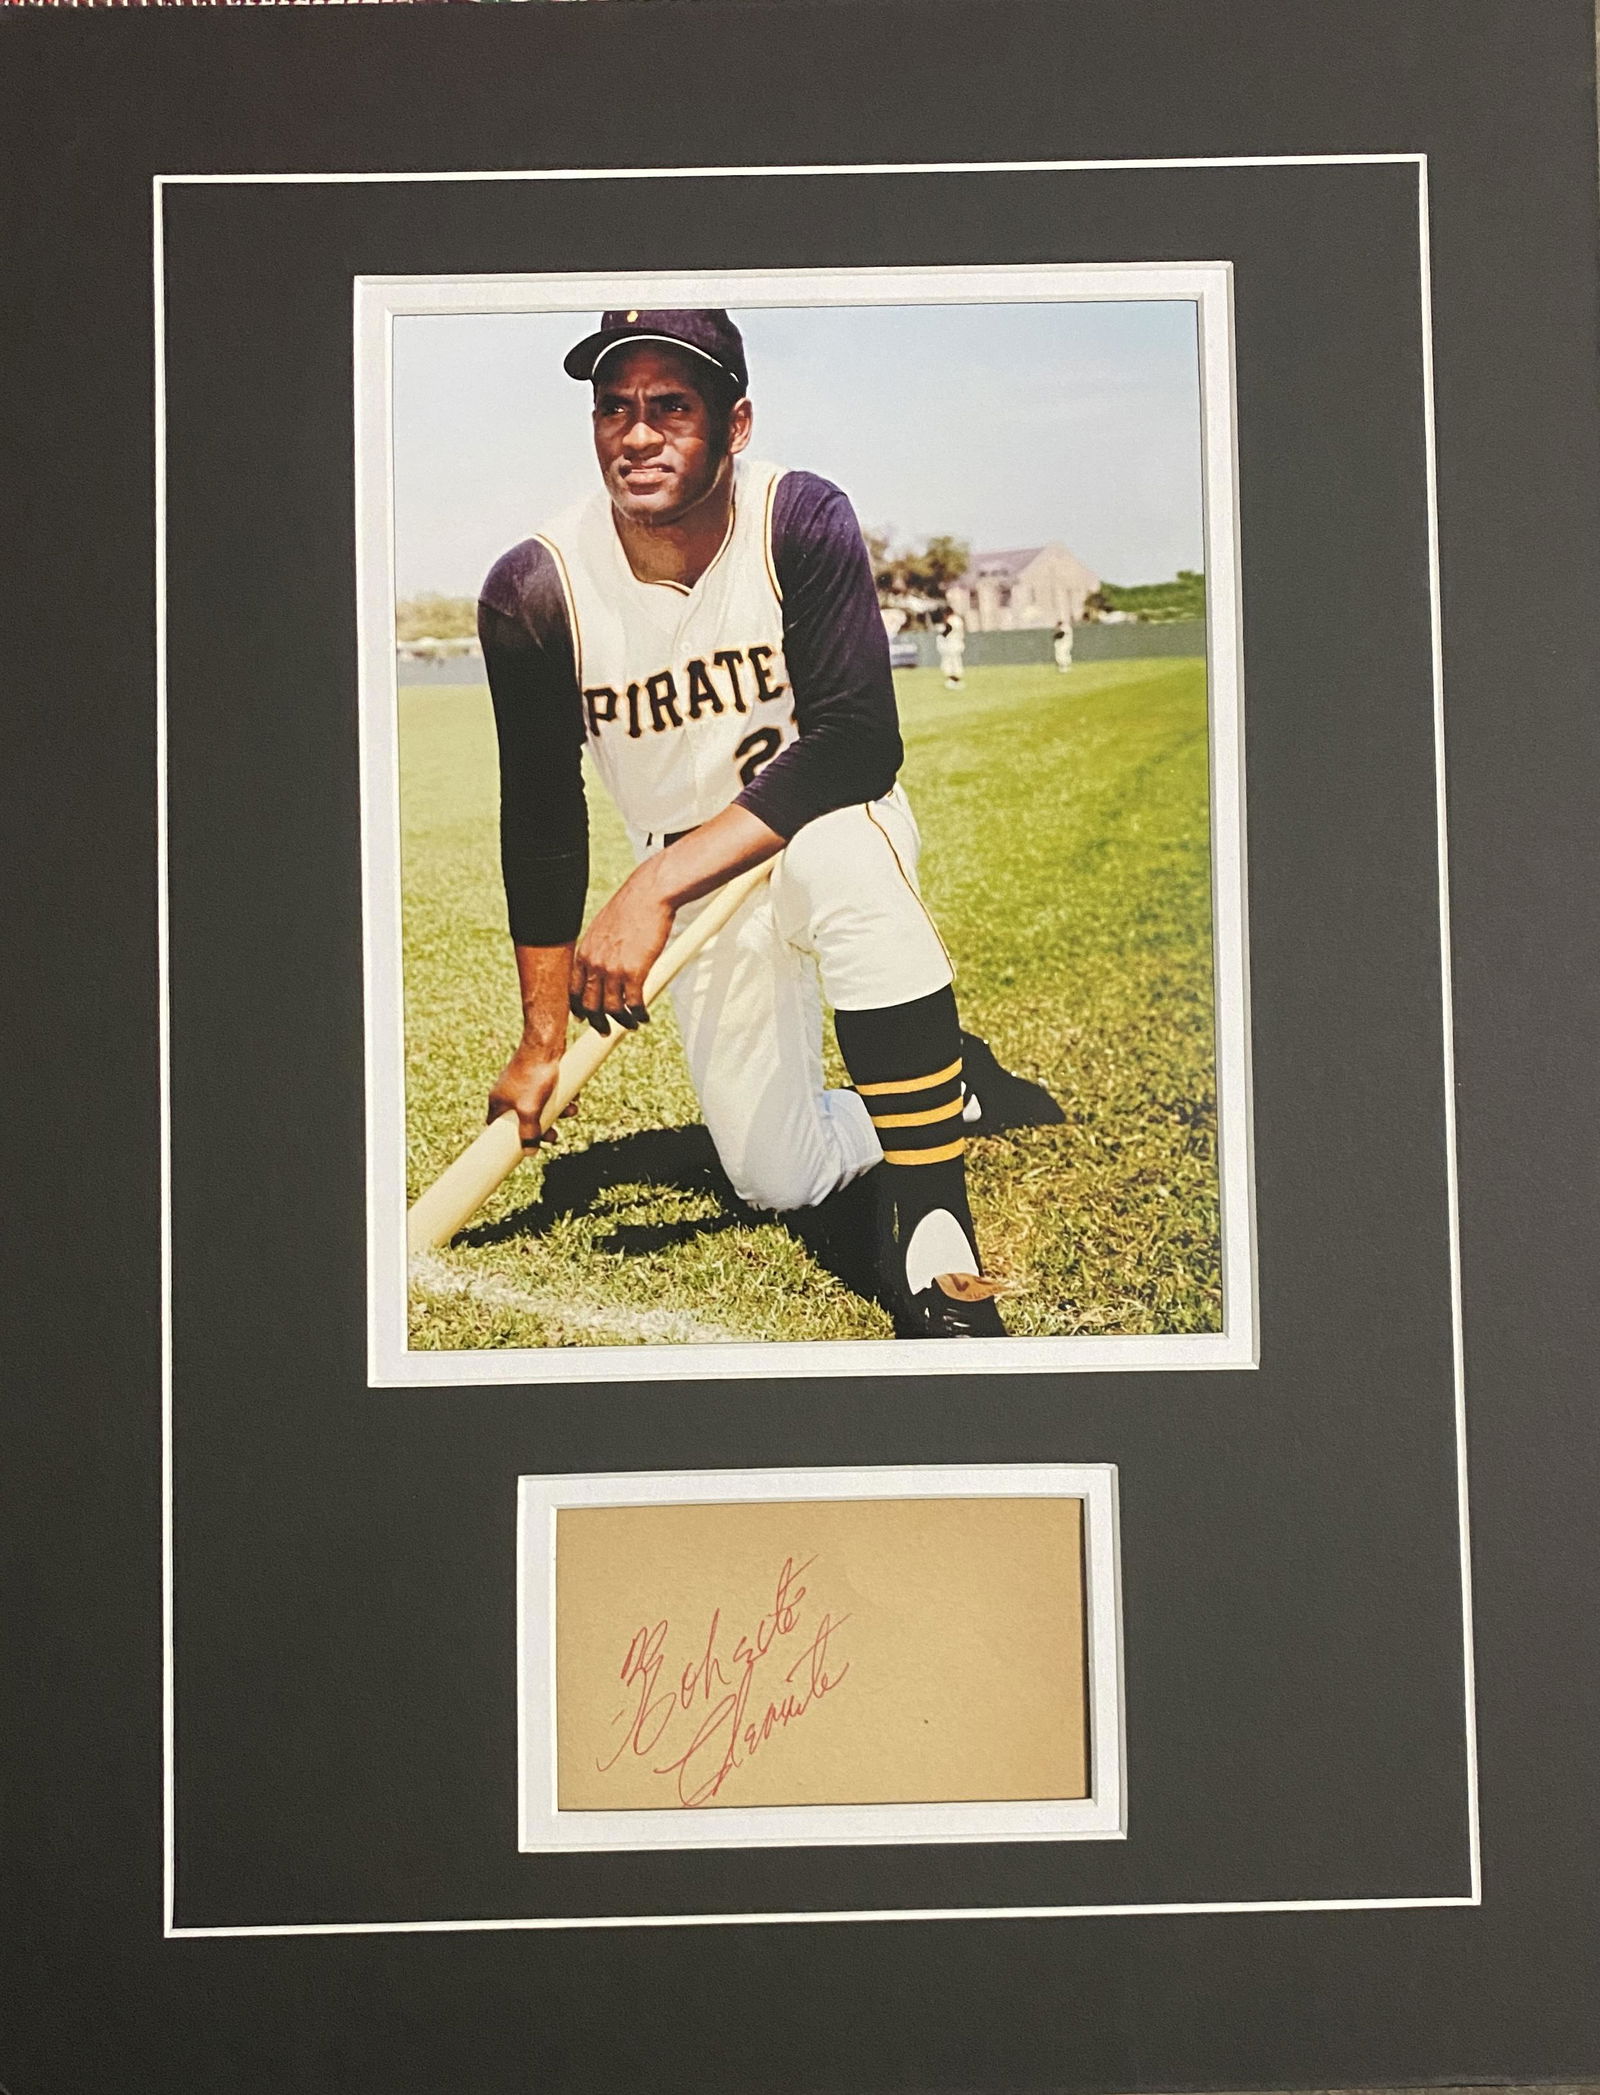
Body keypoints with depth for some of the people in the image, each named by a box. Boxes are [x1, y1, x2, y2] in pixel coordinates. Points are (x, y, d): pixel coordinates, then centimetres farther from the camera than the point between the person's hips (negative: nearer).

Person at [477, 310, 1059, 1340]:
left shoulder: (801, 521, -22)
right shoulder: (539, 590, -17)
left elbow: (858, 747, -31)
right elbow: (543, 824, -8)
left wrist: (655, 888, -39)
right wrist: (543, 1040, -6)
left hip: (843, 840, -3)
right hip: (701, 902, 3)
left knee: (839, 849, -40)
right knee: (780, 1178, 0)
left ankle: (938, 1255, -35)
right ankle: (953, 1089, 32)